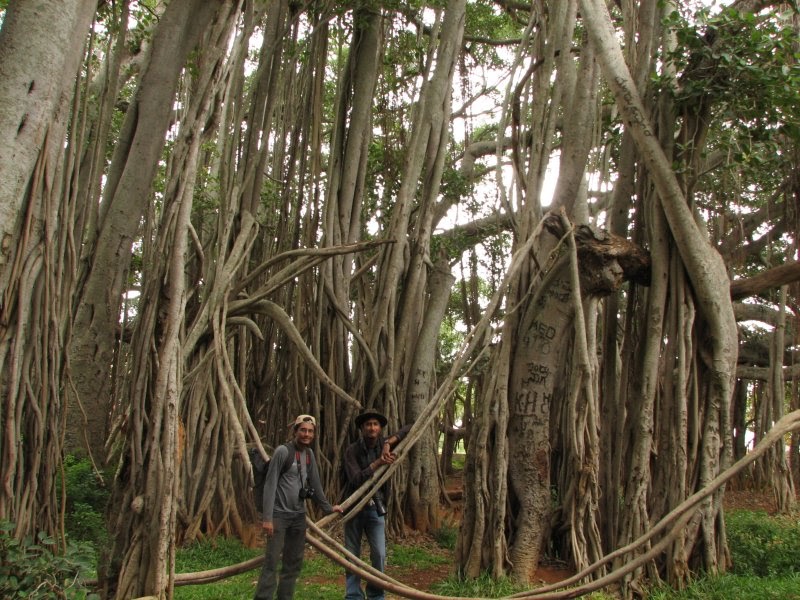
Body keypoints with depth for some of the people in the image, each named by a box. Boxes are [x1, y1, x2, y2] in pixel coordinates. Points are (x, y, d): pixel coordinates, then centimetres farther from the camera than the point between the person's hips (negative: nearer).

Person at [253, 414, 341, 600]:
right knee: (271, 562, -9)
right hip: (279, 514, -7)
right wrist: (267, 517, -18)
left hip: (299, 515, 7)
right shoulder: (283, 451, -11)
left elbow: (315, 482, 18)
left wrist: (327, 507, 20)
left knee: (294, 563, 8)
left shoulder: (309, 453, 9)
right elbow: (270, 484, -13)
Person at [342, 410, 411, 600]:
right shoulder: (353, 450, -10)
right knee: (352, 556, 6)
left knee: (379, 555, -4)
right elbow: (356, 480, -20)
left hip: (376, 508, 2)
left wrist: (388, 443, -15)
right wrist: (378, 462, -24)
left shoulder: (383, 445, 0)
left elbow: (409, 429, -2)